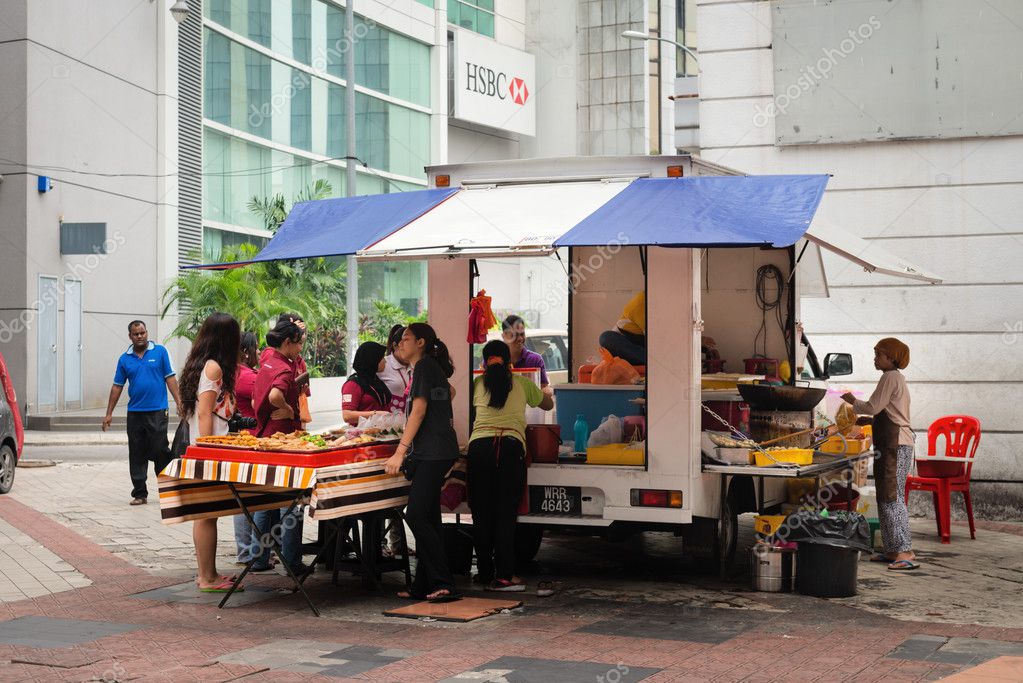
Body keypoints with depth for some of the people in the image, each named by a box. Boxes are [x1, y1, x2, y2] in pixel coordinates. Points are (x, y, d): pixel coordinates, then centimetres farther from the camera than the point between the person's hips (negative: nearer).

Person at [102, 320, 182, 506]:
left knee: (160, 451, -5)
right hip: (134, 412, 3)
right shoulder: (124, 359, 10)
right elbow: (117, 387, 13)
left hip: (157, 412, -3)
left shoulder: (160, 352, 2)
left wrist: (179, 402, -8)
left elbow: (170, 378, 1)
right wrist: (109, 414, 10)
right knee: (137, 455, 5)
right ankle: (139, 493, 12)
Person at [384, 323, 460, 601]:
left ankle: (443, 584, -13)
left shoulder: (423, 366, -7)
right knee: (427, 519, 9)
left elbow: (419, 411, -15)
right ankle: (424, 586, 11)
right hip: (433, 453, 10)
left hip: (432, 453, -10)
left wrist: (400, 452, -19)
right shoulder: (433, 368, 21)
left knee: (417, 516, -13)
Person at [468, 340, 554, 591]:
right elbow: (548, 404, 32)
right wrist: (536, 392, 54)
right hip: (511, 446, -1)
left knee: (481, 514, 7)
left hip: (479, 446, 1)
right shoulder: (522, 383, 17)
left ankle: (485, 573, 11)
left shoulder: (477, 384, 15)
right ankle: (504, 576, -5)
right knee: (506, 513, 0)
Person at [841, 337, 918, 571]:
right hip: (894, 444, 11)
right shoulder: (895, 377, 22)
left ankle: (905, 551, -15)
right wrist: (869, 420, 16)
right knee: (887, 497, 11)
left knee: (892, 497, -12)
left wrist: (853, 402, 3)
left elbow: (873, 406, -13)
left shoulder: (891, 377, -9)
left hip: (896, 446, -11)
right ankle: (892, 550, 13)